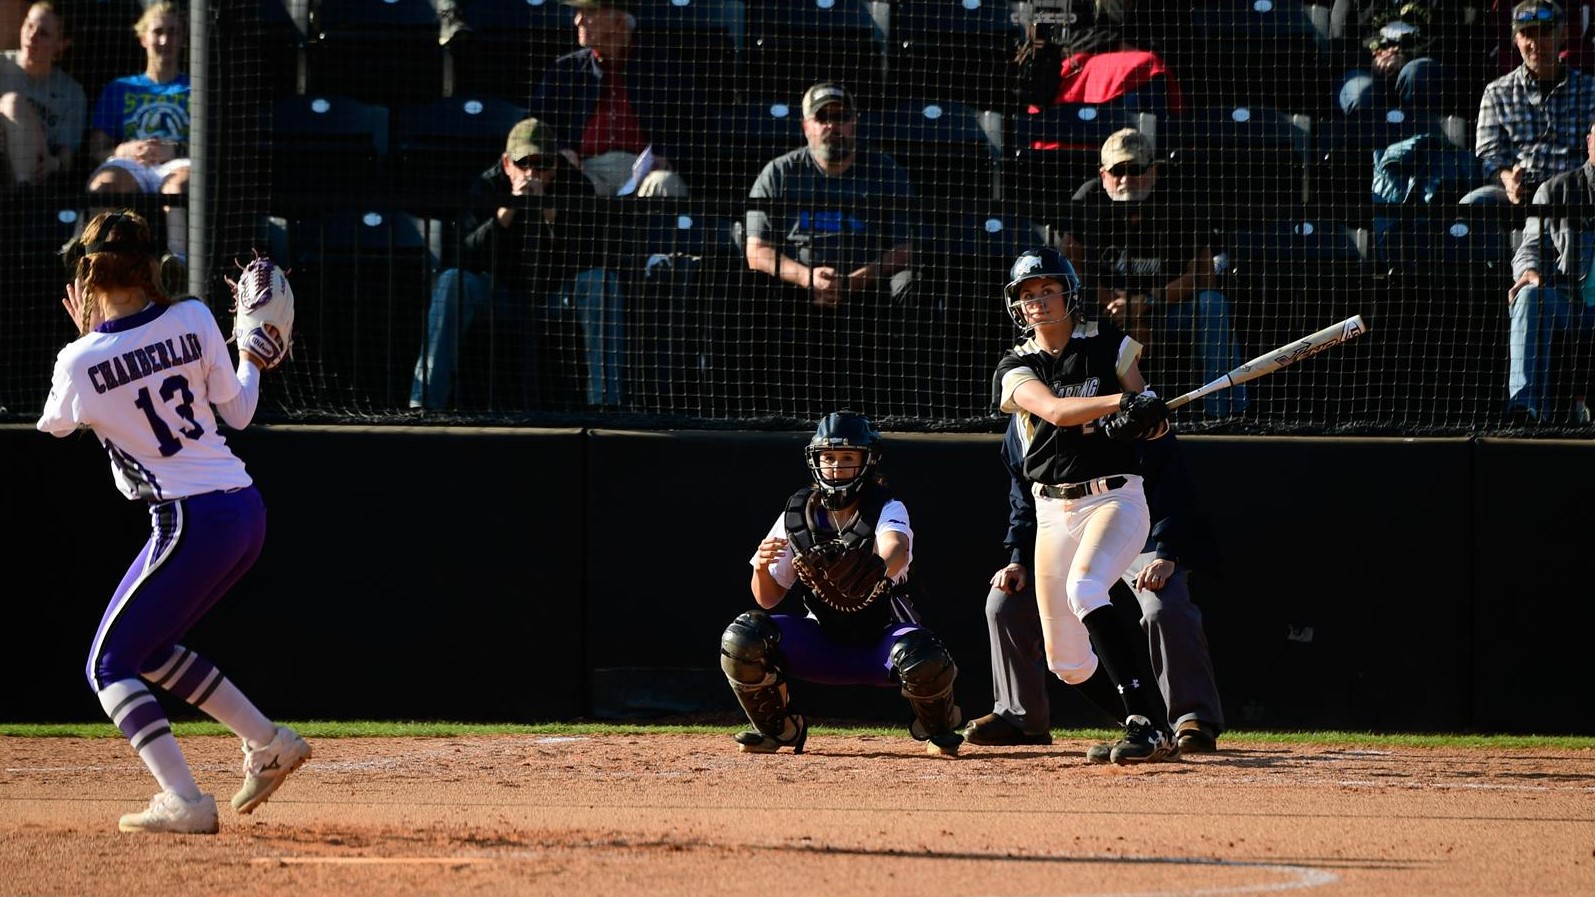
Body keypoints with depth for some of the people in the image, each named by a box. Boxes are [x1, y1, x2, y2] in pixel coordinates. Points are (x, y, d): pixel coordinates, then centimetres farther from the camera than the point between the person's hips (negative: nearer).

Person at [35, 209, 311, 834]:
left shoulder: (82, 361, -11)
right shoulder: (193, 320, 0)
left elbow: (54, 425, 12)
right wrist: (253, 363, 31)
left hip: (191, 522, -7)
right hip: (246, 512, 7)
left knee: (110, 664, 2)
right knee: (149, 647, 23)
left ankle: (184, 801, -13)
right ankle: (269, 743, 20)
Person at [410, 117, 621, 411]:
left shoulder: (575, 186, -11)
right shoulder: (487, 186, -9)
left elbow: (591, 258, -22)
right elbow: (467, 258, -21)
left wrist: (549, 211, -33)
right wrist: (508, 209, -31)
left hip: (558, 299, 0)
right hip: (503, 296, 0)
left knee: (603, 280, -29)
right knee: (452, 281, -27)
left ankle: (605, 399, -33)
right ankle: (425, 401, -31)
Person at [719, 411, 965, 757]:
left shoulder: (888, 510, -14)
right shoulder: (797, 515, -4)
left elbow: (897, 547, -40)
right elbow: (767, 599, -2)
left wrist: (880, 568, -65)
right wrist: (761, 568, -26)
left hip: (881, 643, -3)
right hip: (820, 643, 3)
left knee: (922, 657, -37)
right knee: (742, 638, -22)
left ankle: (937, 728, 0)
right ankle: (778, 727, 5)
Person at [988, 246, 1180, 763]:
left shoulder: (1106, 344, 2)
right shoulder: (1016, 368, 2)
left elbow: (1155, 420, 4)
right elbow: (1054, 410, -19)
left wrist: (1141, 420, -20)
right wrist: (1121, 401, -34)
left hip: (1116, 499, -4)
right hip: (1053, 510, 4)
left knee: (1083, 587, -33)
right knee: (1065, 663, 3)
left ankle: (1146, 723, -37)